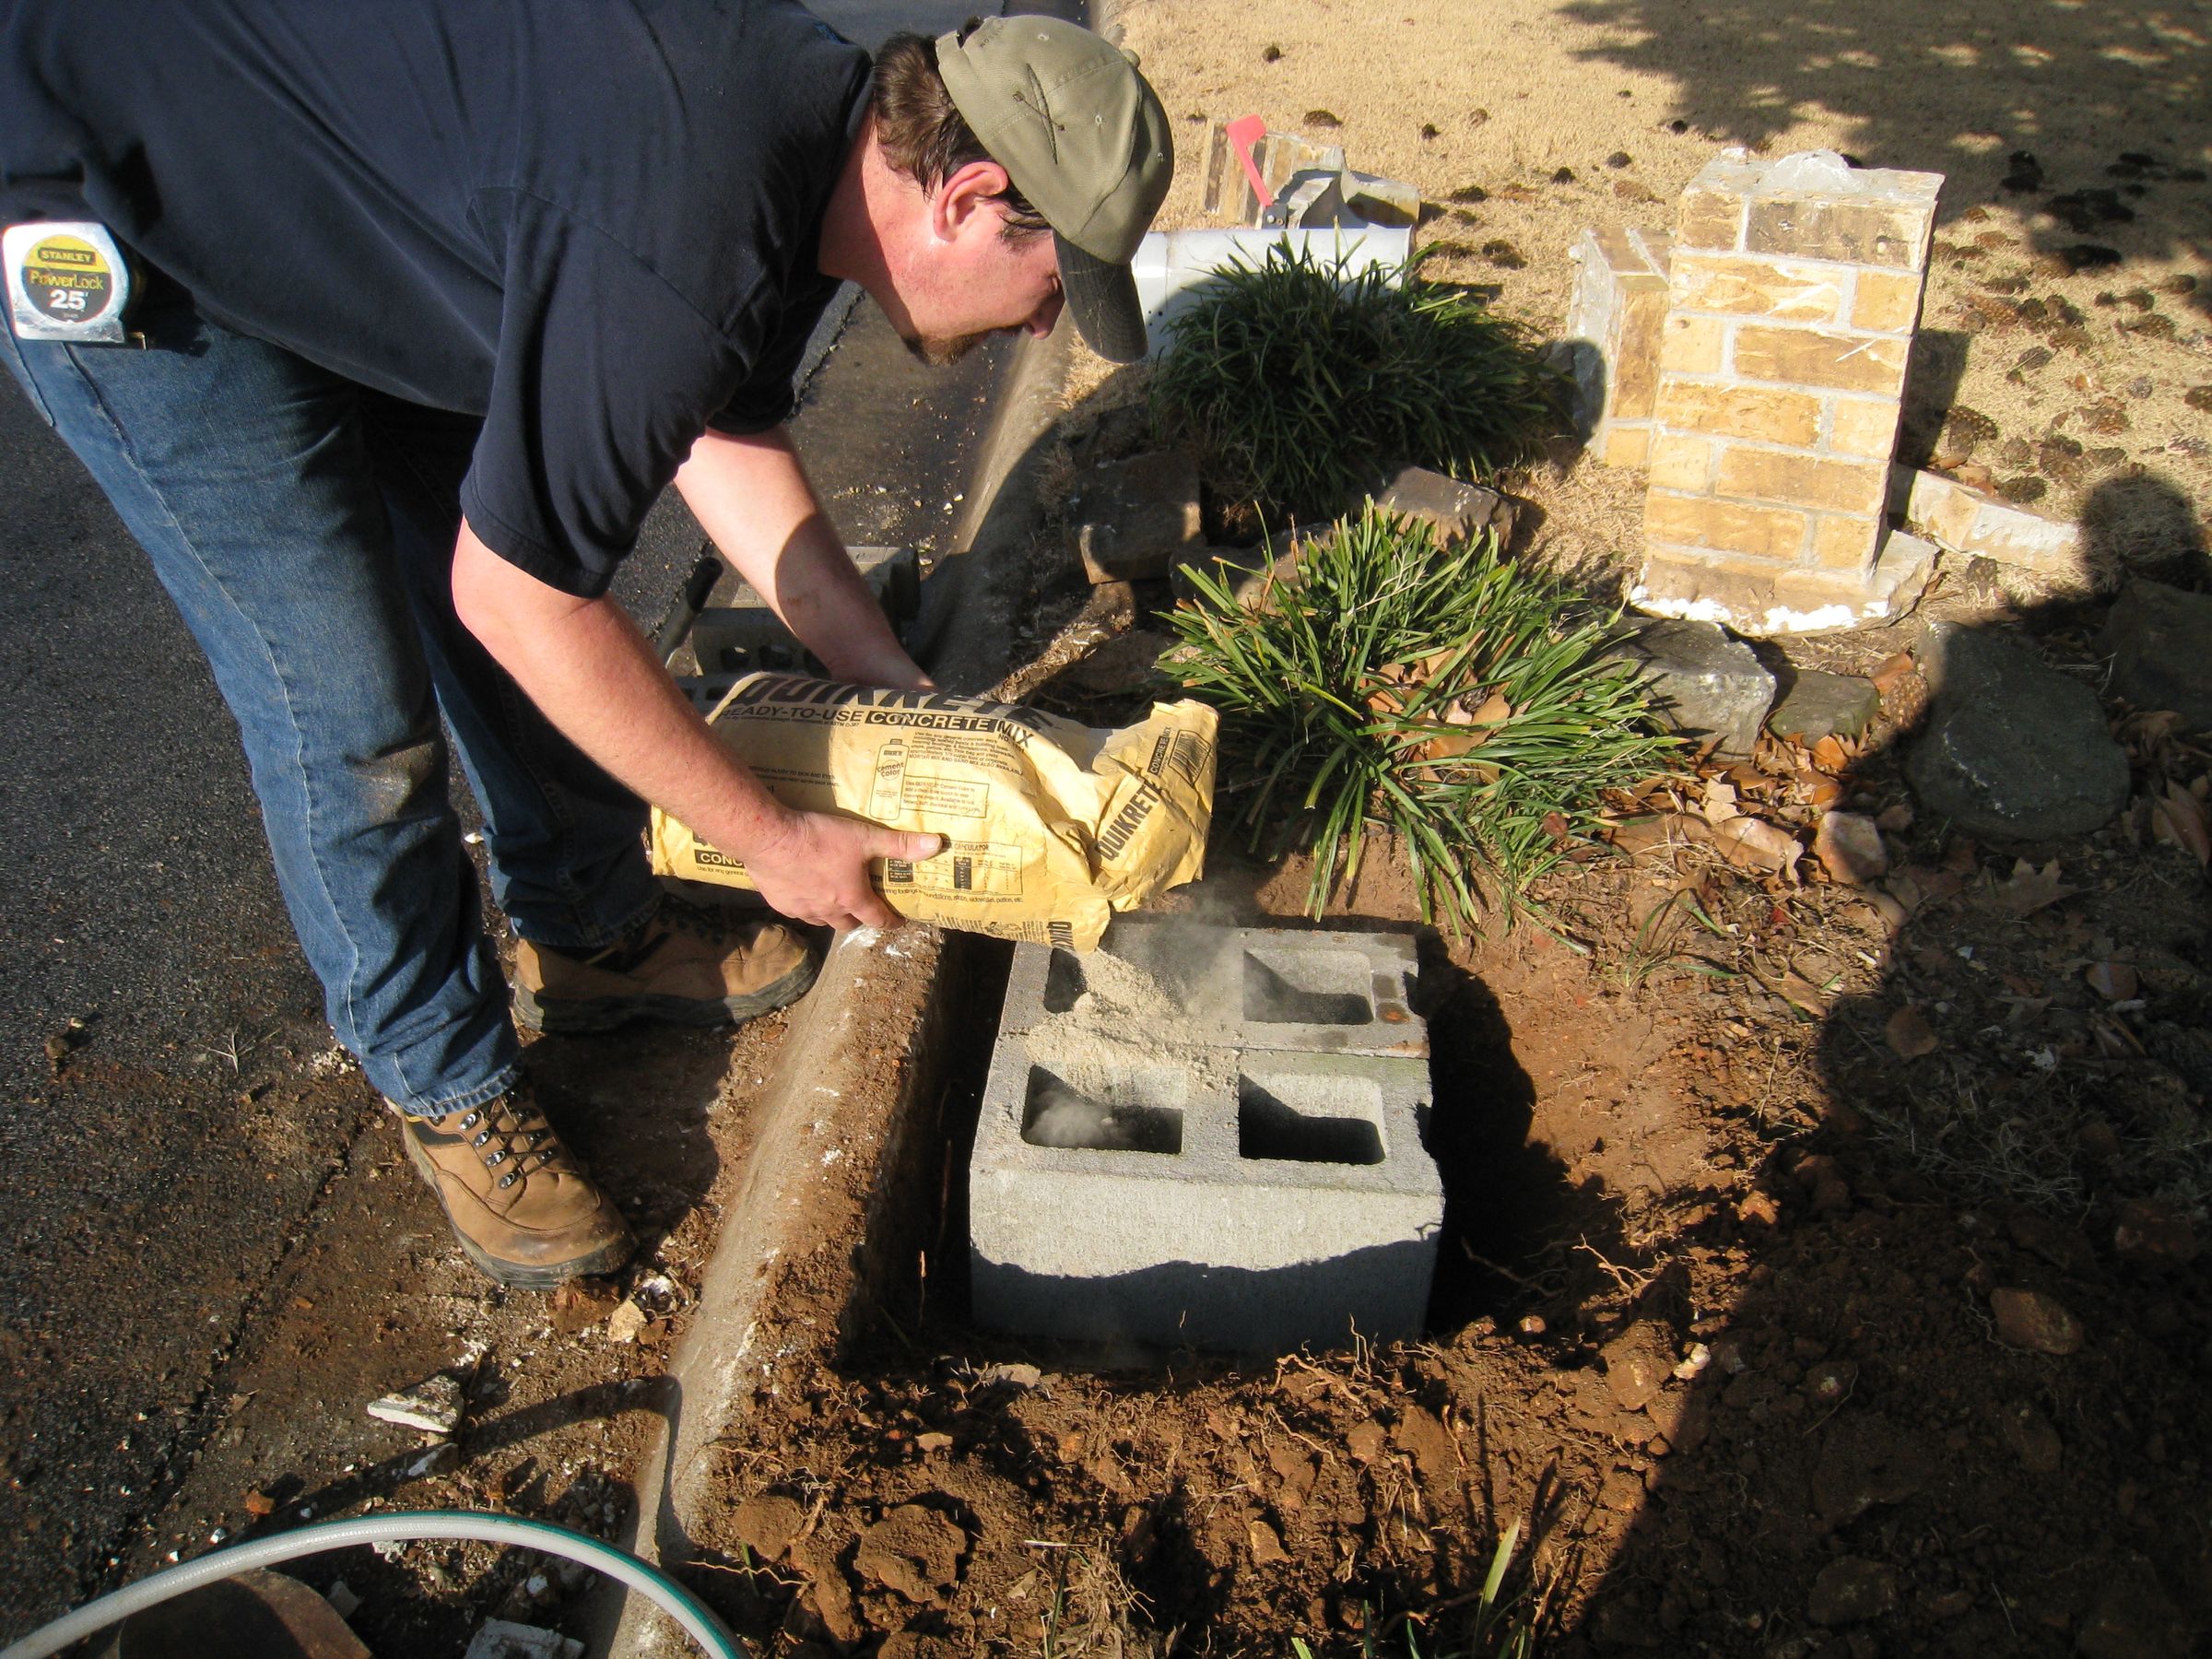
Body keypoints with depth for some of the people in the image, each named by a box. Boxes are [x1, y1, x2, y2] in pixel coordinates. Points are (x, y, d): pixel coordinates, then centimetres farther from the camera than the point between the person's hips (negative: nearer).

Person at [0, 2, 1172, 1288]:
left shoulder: (830, 137, -7)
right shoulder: (682, 255, -38)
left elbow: (724, 434, 6)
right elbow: (510, 597, -29)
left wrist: (901, 692, 2)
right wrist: (770, 836, -18)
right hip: (111, 236, -9)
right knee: (349, 713, -8)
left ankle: (592, 936, 33)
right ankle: (446, 1082, 15)